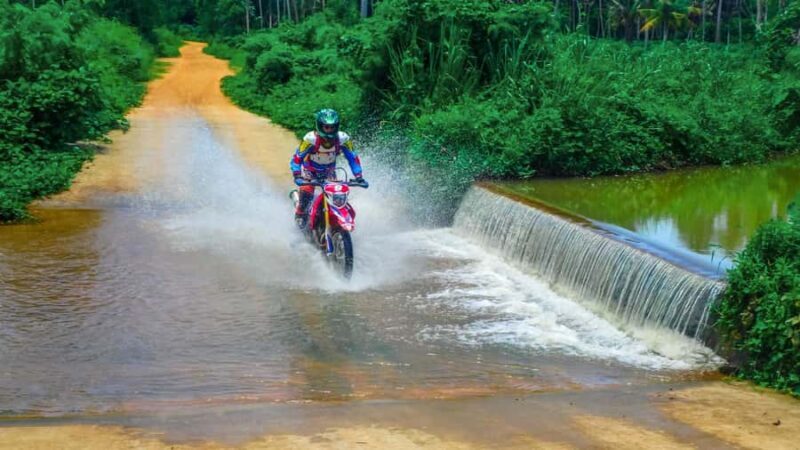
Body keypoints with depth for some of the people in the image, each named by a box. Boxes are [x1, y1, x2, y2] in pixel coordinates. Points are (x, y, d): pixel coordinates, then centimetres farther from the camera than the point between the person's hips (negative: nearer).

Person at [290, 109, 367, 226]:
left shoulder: (343, 139, -22)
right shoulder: (311, 139, -30)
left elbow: (353, 158, -14)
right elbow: (296, 158, -29)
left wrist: (359, 177, -24)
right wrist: (297, 176, -42)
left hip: (329, 171, 2)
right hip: (310, 171, -2)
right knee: (306, 193, -21)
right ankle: (300, 214, 8)